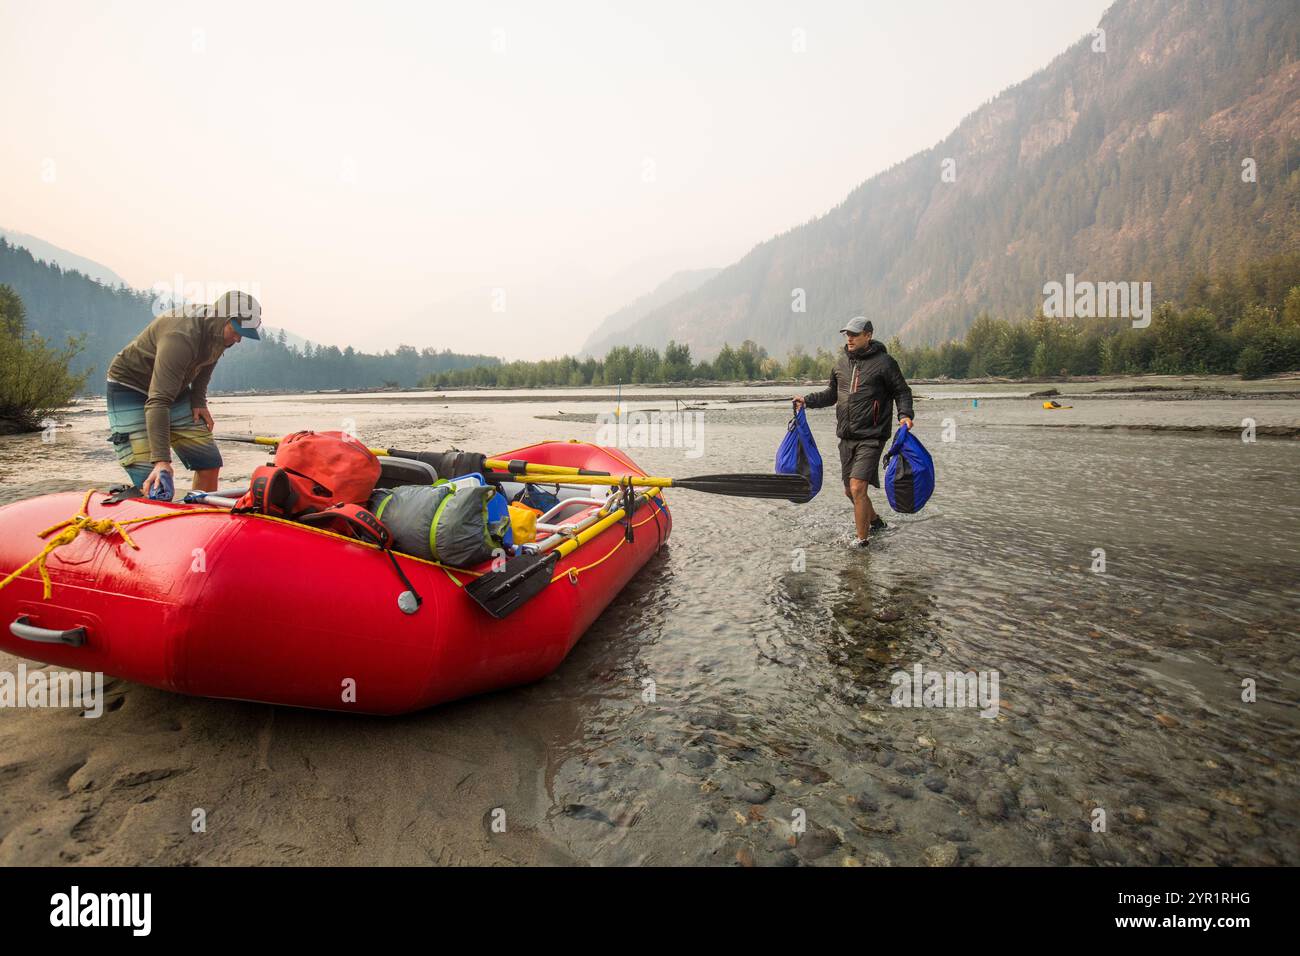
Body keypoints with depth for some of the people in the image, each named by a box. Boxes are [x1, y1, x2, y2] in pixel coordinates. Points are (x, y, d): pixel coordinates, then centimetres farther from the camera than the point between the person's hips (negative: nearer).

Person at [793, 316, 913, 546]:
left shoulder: (884, 362, -6)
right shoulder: (841, 362, 10)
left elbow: (902, 391, 0)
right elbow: (831, 394, 21)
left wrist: (905, 415, -17)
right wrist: (807, 401, 8)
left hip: (871, 438, -6)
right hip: (846, 438, 7)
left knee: (857, 487, -16)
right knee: (850, 490, 14)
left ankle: (861, 540, -3)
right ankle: (874, 521, 40)